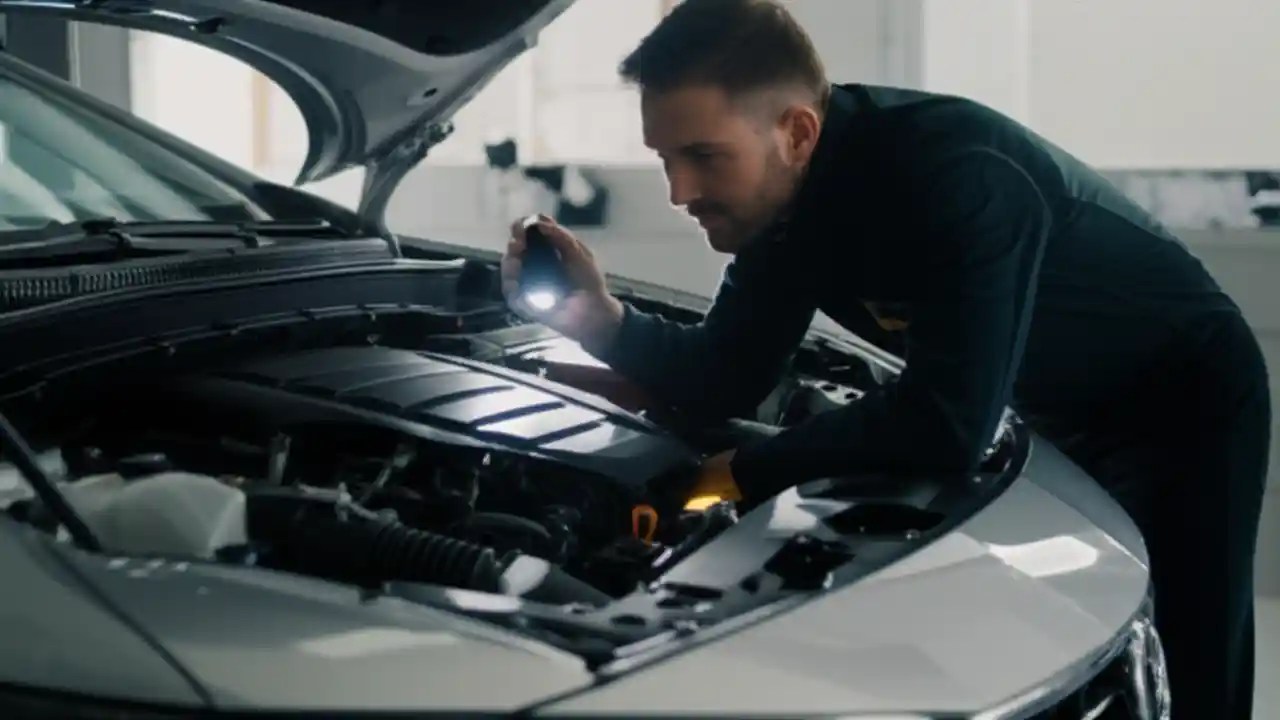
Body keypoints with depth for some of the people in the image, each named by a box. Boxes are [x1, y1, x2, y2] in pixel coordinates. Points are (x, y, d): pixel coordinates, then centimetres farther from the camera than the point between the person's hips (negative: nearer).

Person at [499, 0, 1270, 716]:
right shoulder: (780, 192, -12)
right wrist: (605, 322, -25)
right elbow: (725, 381, -6)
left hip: (1183, 398, -7)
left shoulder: (953, 173, -39)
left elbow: (948, 424, -42)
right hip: (1060, 416, 7)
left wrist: (747, 474, -33)